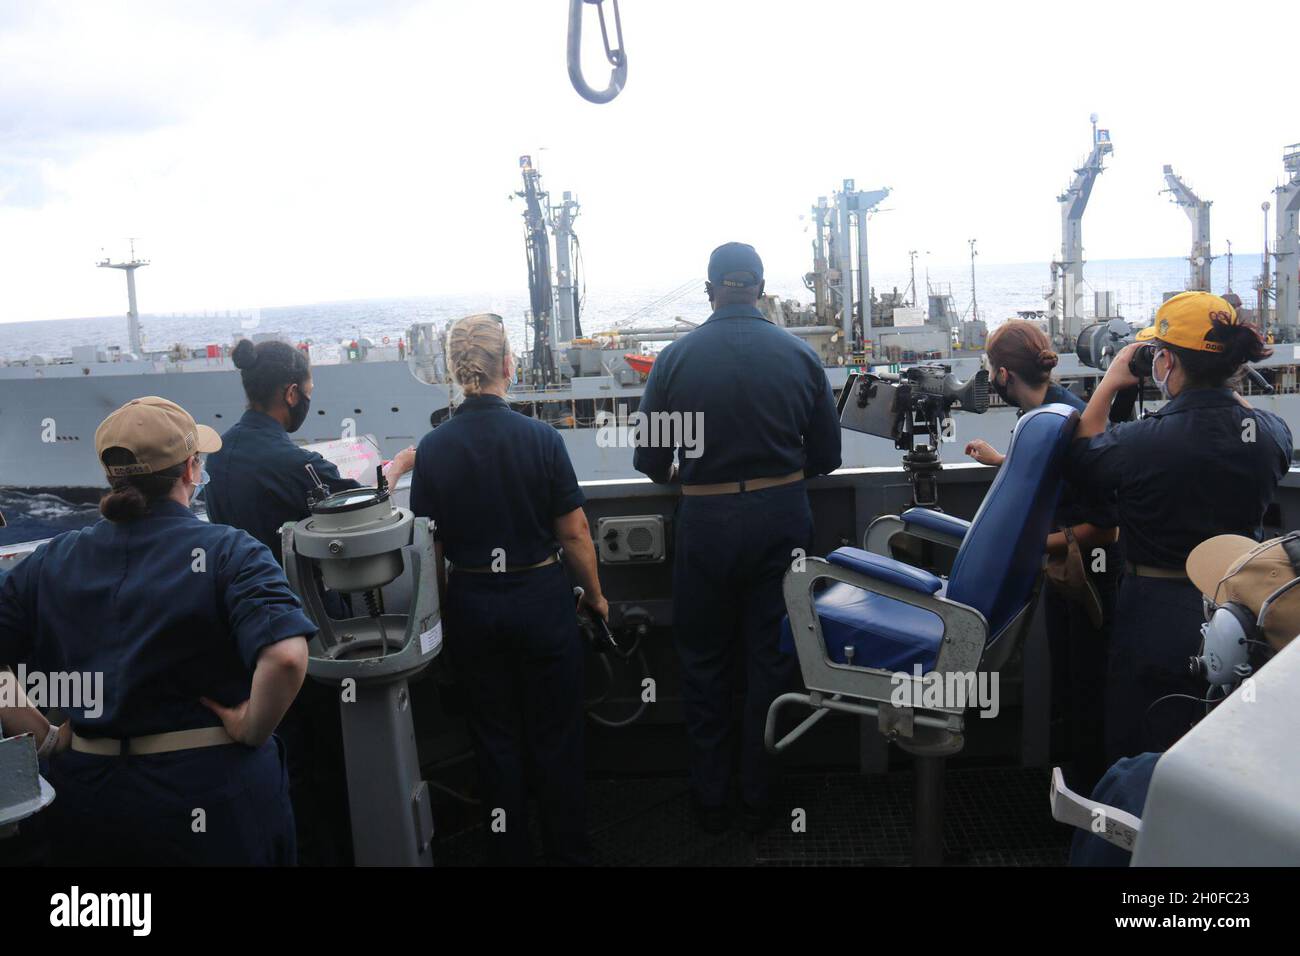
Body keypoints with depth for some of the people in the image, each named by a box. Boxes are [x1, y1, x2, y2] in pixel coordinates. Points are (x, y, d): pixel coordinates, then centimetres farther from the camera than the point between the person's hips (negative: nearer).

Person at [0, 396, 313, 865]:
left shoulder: (53, 559, 0)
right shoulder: (228, 552, -15)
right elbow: (285, 656, -29)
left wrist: (46, 735, 3)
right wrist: (253, 730, -14)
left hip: (85, 790, 4)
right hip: (209, 792, -3)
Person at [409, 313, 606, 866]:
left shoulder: (433, 448, -7)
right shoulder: (540, 438, -14)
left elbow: (430, 544, -2)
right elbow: (574, 534, -8)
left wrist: (444, 607, 12)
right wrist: (594, 594, 7)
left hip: (470, 603, 2)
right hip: (540, 598, -2)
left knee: (495, 736, 16)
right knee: (556, 735, 13)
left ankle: (510, 852, 28)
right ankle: (568, 851, 26)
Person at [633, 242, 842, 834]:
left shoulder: (676, 358, -6)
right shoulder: (800, 356, -2)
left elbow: (650, 460, -4)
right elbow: (825, 457, 3)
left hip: (706, 522, -1)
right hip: (781, 519, 1)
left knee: (704, 664, 15)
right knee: (770, 661, 13)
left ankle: (710, 804, 26)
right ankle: (758, 804, 25)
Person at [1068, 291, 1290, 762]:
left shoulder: (1143, 440, -24)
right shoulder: (1273, 433, -9)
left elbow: (1080, 457, -3)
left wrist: (1109, 384, 6)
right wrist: (1222, 382, 19)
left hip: (1157, 622, -5)